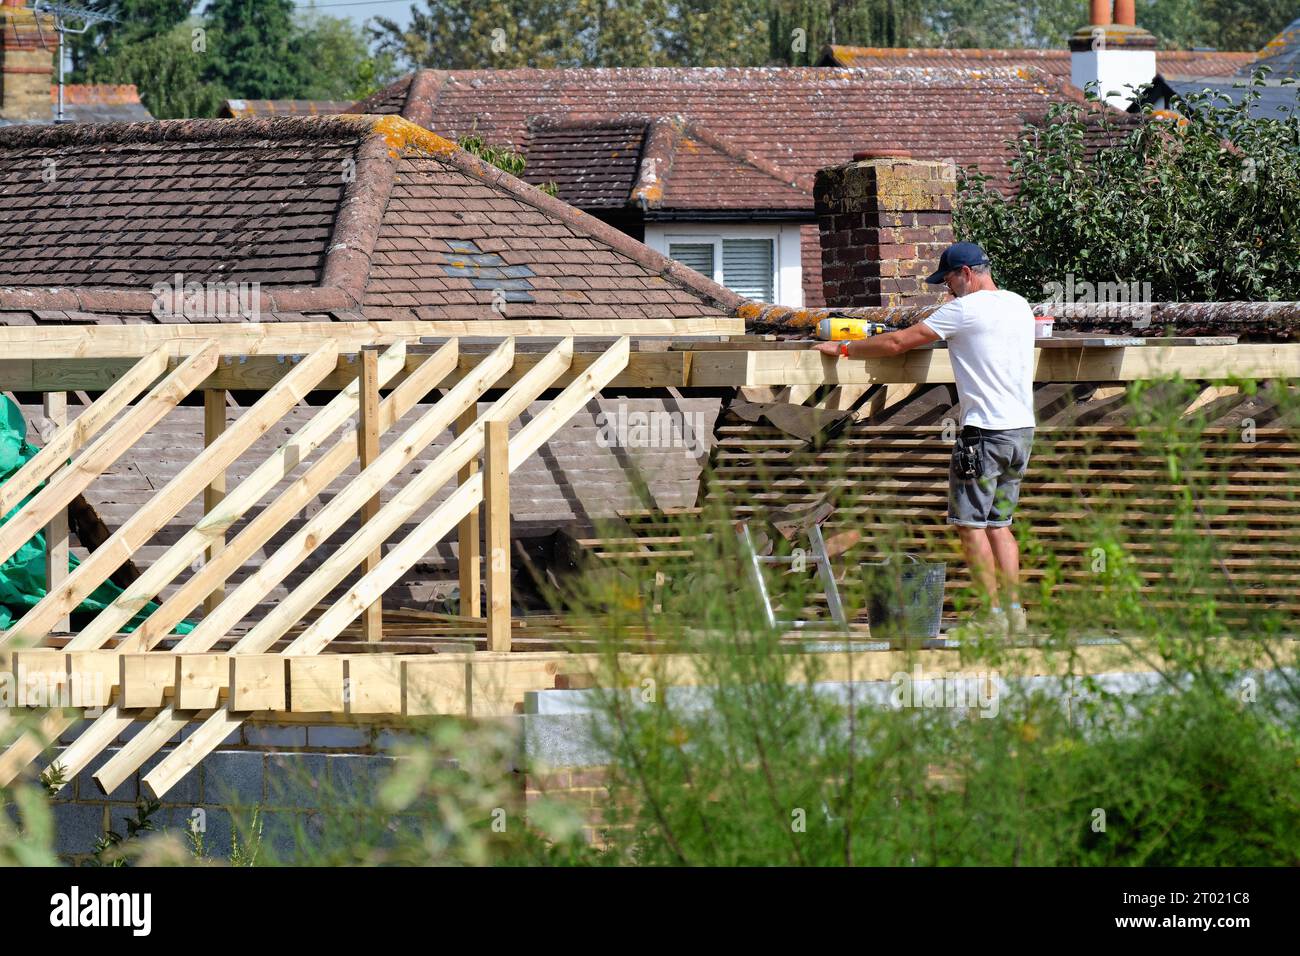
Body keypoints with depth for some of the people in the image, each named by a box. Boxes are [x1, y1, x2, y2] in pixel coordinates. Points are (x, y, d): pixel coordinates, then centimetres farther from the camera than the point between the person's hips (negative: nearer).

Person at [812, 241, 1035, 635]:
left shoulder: (964, 310, -10)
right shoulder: (1020, 306, 12)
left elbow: (897, 342, -7)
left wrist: (843, 349, 3)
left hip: (985, 432, -8)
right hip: (1023, 429, 8)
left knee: (971, 524, -2)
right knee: (999, 524, 13)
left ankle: (994, 613, -5)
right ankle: (1013, 609, 9)